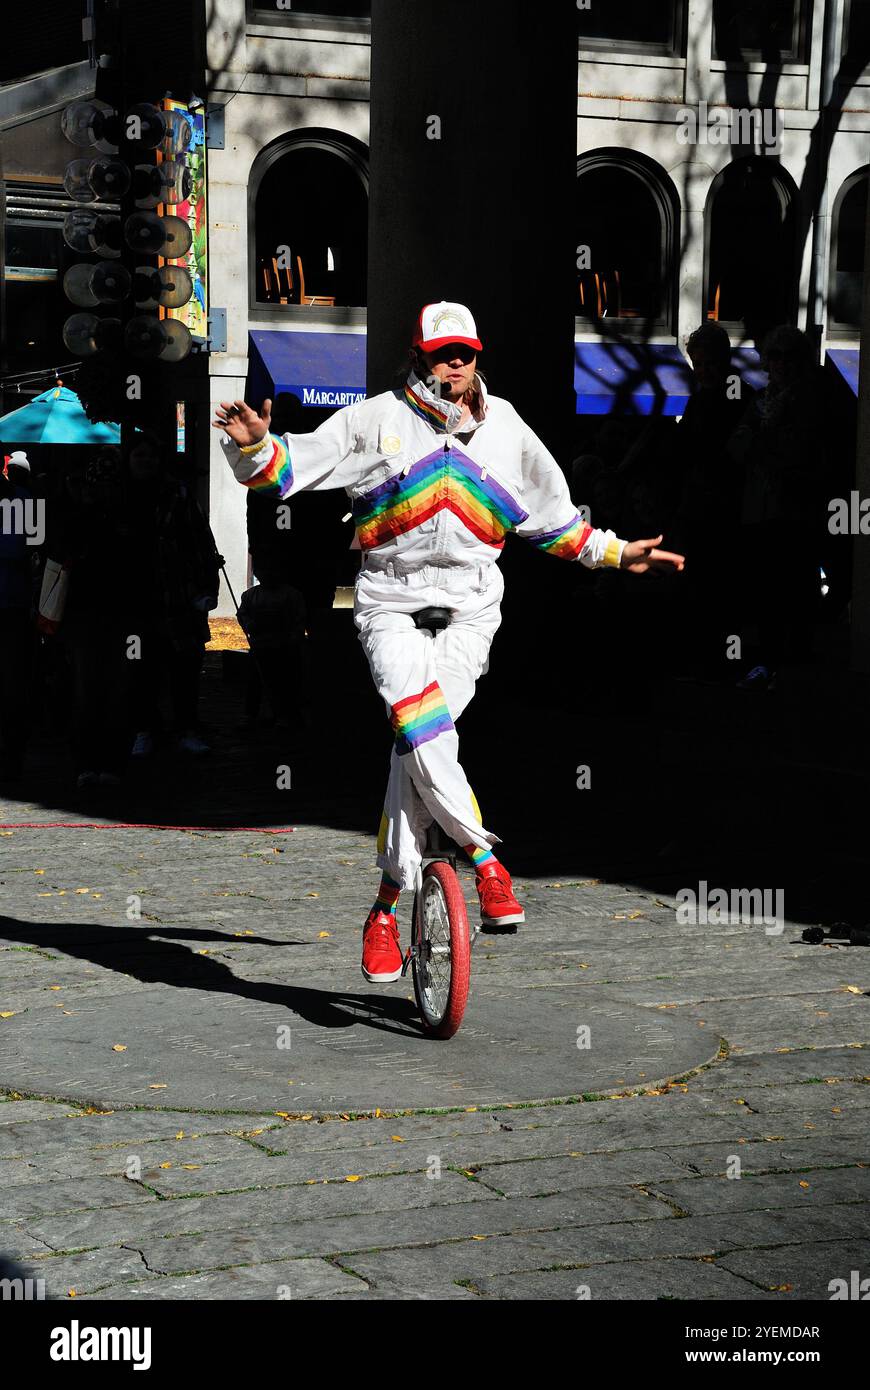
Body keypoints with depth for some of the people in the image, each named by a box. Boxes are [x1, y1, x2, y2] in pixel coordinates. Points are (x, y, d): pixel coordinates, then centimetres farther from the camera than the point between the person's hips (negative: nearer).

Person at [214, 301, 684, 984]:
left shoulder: (507, 430, 13)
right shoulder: (379, 418, 4)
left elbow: (552, 518, 26)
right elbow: (289, 469, 2)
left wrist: (617, 552, 25)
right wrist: (255, 444, -18)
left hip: (469, 605, 1)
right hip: (392, 600, -1)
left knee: (417, 745, -11)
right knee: (423, 730, -25)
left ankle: (388, 902, -2)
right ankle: (485, 859, -11)